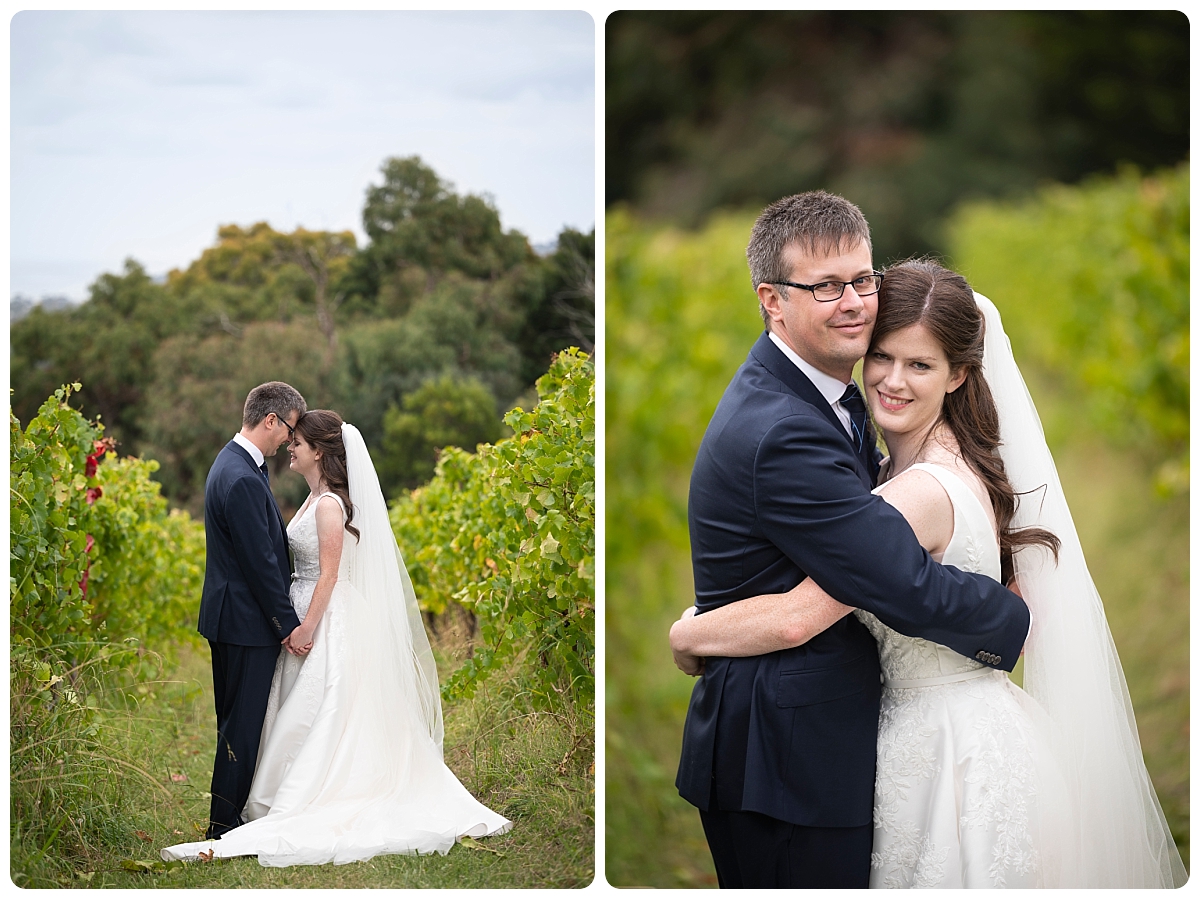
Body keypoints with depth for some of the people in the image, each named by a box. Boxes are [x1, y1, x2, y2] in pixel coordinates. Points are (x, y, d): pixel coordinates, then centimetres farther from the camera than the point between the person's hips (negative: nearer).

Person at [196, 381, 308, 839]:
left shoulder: (234, 463, 11)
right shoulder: (242, 479, -23)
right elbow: (260, 560, -22)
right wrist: (288, 624, -17)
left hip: (232, 616, 11)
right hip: (246, 621, -11)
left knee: (239, 719, 17)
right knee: (244, 721, -2)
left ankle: (230, 812, 26)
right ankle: (224, 823, 5)